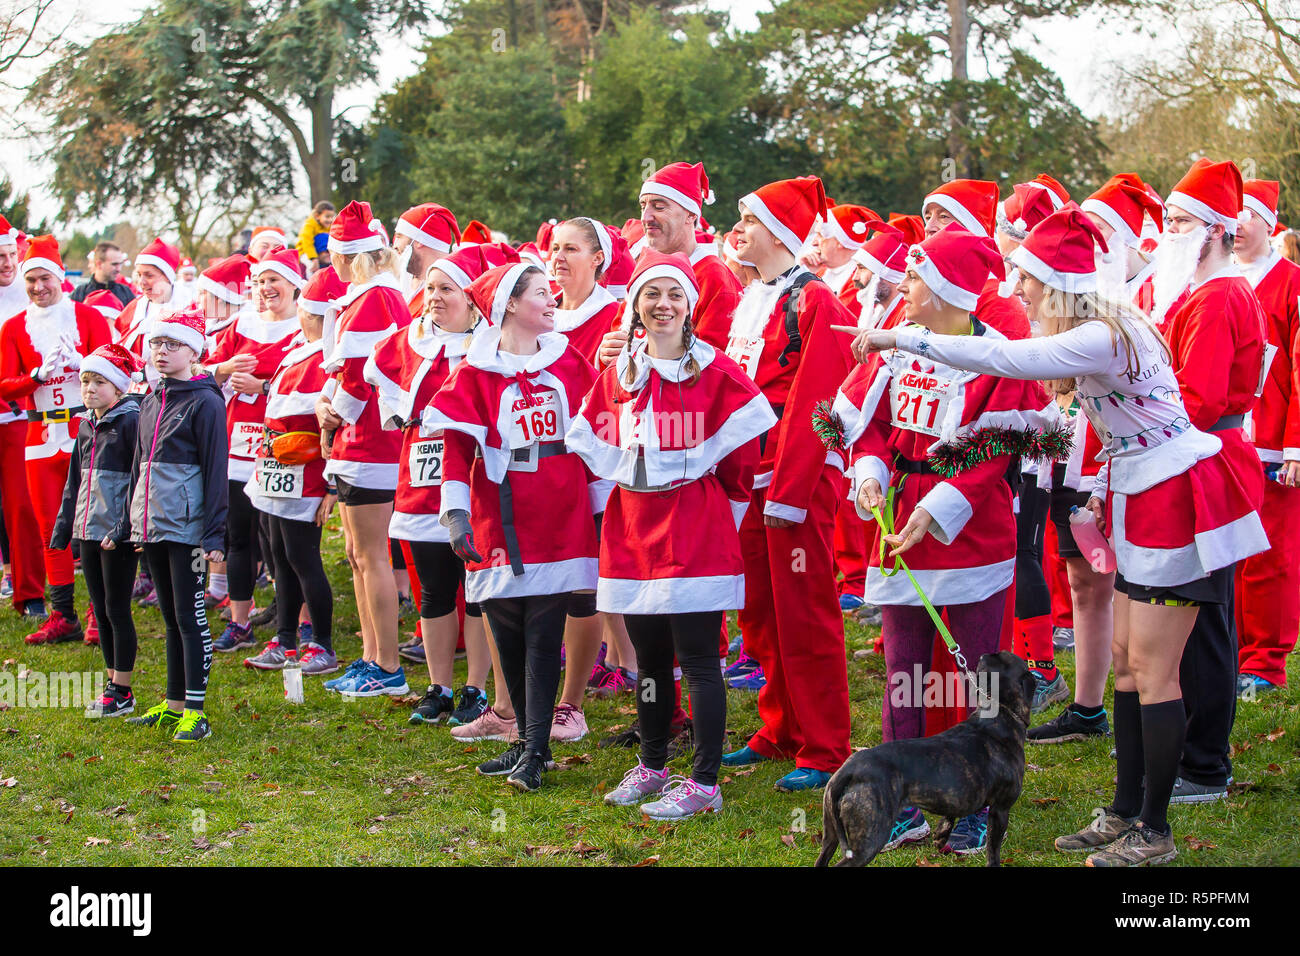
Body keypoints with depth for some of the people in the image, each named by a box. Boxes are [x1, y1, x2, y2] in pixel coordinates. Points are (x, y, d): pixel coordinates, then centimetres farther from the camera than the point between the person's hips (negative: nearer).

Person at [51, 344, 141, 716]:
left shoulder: (132, 421, -11)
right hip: (88, 531, 8)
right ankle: (114, 683, 22)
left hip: (118, 533, -8)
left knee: (117, 610, -2)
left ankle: (121, 692, 6)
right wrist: (64, 525, 18)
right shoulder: (86, 426, 13)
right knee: (100, 611, 12)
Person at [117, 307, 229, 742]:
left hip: (187, 526, -7)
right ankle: (173, 704, 20)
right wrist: (126, 526, 19)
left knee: (190, 616, -5)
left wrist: (214, 533, -16)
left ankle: (196, 713, 0)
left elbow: (215, 471, -11)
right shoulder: (150, 403, 14)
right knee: (170, 616, 13)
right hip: (151, 524, 7)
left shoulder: (205, 402, -8)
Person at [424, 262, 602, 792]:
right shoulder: (474, 373, 1)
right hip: (500, 524, 0)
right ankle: (529, 741, 19)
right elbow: (457, 445, -3)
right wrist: (454, 512, -12)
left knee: (544, 635, -3)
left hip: (560, 521, 0)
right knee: (508, 634, 6)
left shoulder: (570, 365, 8)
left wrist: (603, 506, 9)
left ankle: (535, 750, -1)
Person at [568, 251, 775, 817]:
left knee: (698, 658, -3)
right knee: (648, 657, 14)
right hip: (632, 531, 5)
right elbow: (596, 449, 16)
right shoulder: (618, 375, 9)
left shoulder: (716, 373, -6)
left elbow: (741, 456, -2)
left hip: (696, 535, -5)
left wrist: (715, 507, 5)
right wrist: (625, 488, 9)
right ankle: (651, 767, 29)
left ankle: (704, 784, 2)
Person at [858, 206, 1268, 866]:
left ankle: (1154, 833, 4)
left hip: (1175, 500, -10)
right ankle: (1126, 812, 22)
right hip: (1142, 498, 10)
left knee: (1152, 669, -5)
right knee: (1126, 661, 13)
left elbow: (1004, 358, -31)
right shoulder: (1096, 332, 8)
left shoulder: (1103, 337, -23)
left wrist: (903, 338, -26)